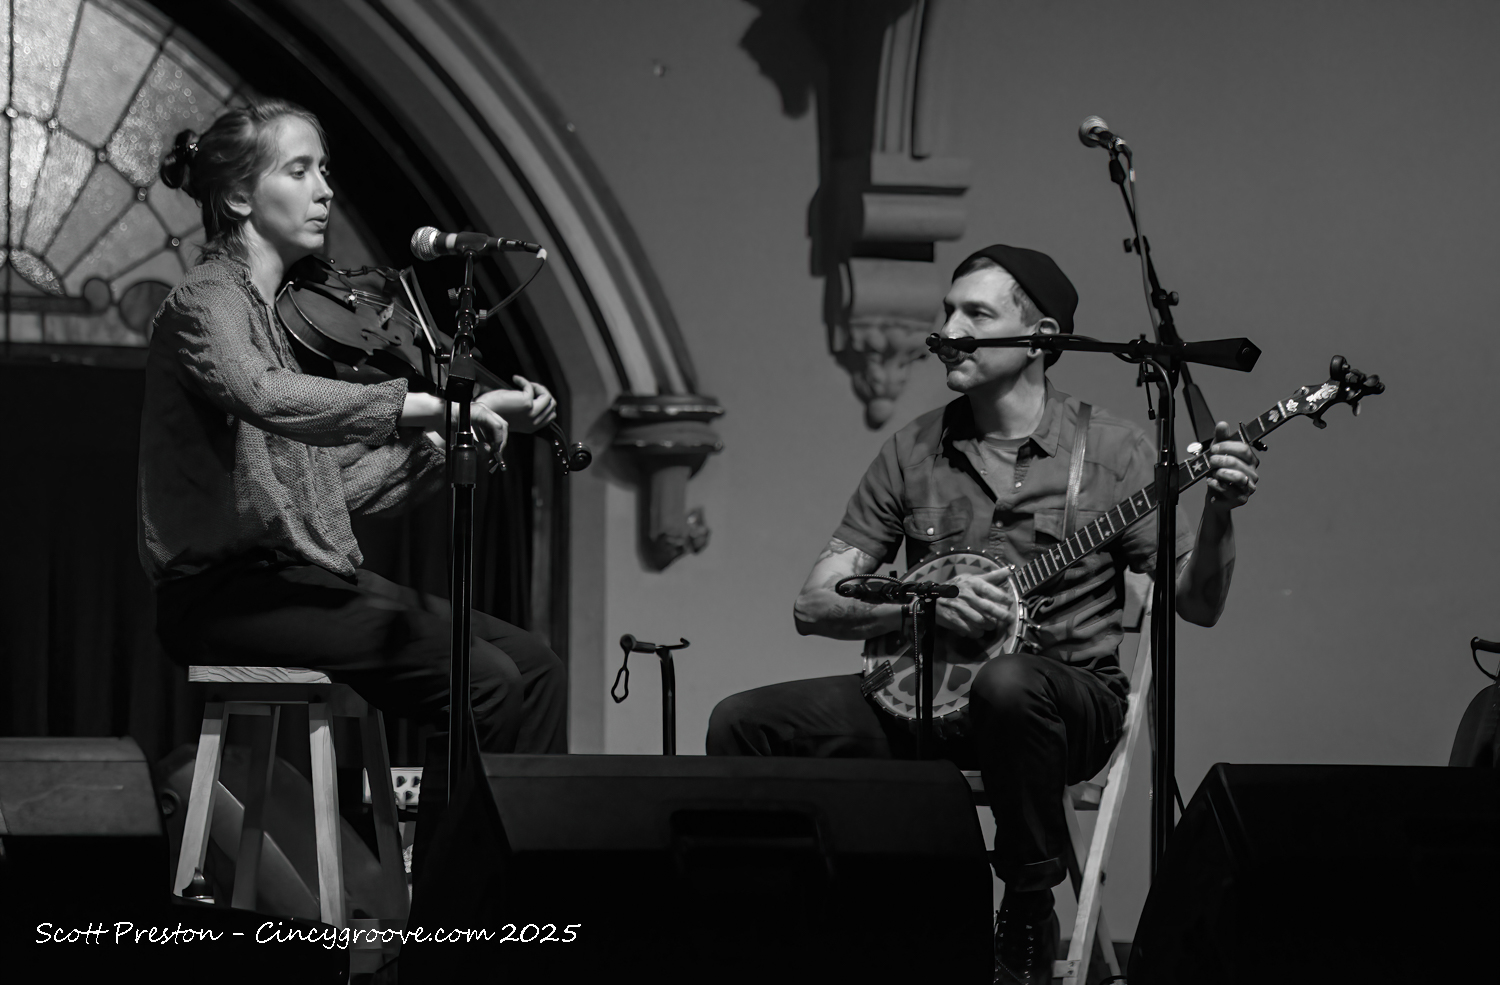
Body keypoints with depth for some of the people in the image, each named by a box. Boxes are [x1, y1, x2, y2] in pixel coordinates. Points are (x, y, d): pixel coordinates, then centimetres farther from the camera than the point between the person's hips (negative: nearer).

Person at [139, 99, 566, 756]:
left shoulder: (283, 311, 19)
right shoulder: (206, 302, -9)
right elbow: (266, 397, -33)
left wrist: (437, 446, 1)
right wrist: (444, 406, -36)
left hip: (308, 576, 9)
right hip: (226, 595, -9)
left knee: (533, 664, -4)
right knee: (486, 680, -21)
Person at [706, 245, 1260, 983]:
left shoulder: (1108, 450, -3)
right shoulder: (914, 451, 5)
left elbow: (1197, 604, -4)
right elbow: (814, 605, 2)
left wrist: (1219, 512, -24)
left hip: (1068, 696, -4)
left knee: (1007, 686, -40)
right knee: (743, 725, -15)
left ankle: (1028, 916, -20)